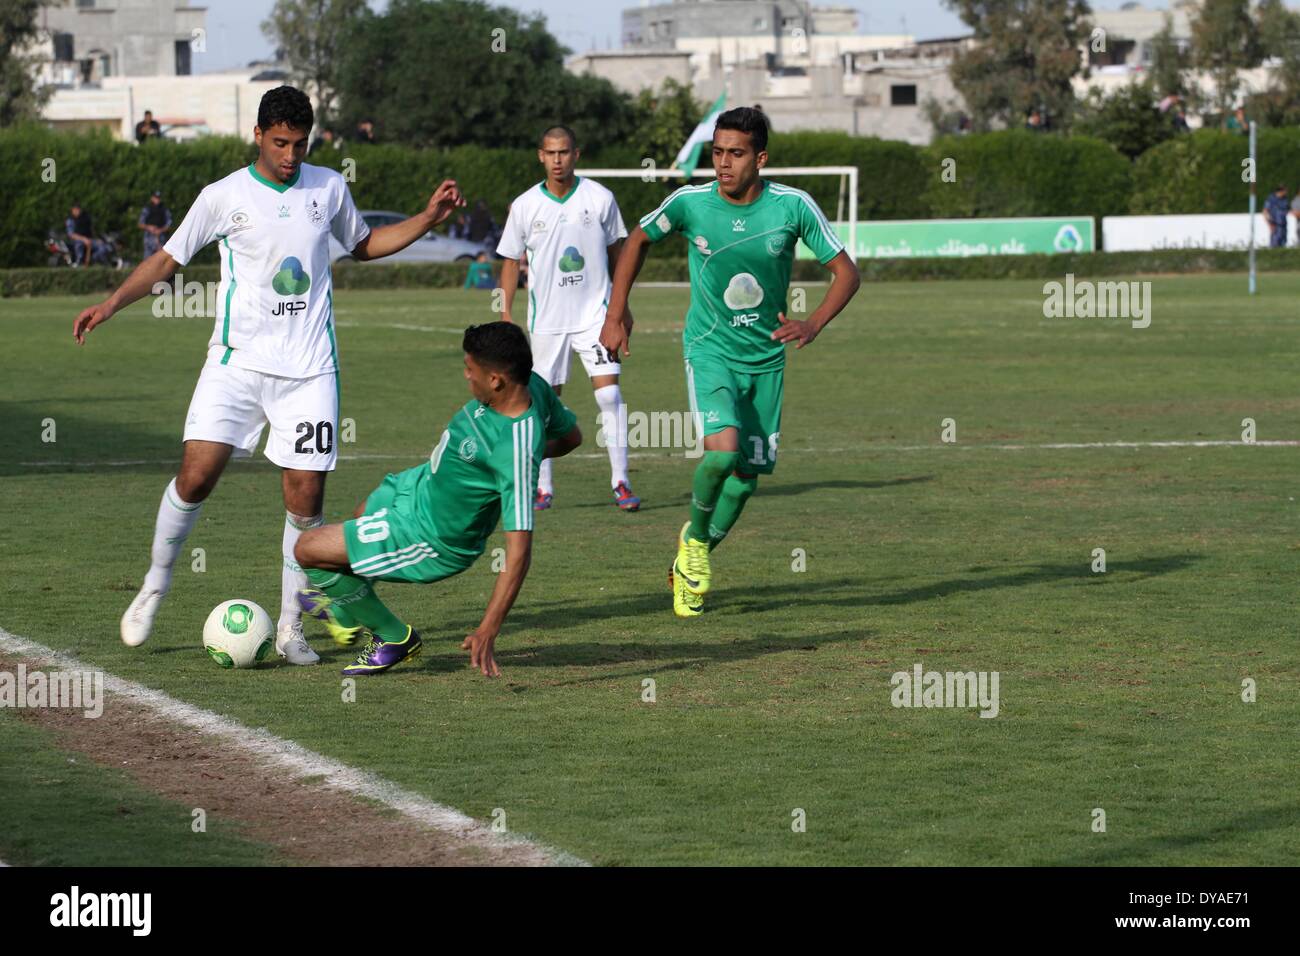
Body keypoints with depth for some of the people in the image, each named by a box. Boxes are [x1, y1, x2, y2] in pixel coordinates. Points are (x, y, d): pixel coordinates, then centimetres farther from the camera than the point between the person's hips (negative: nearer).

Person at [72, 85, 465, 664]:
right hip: (237, 361, -2)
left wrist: (428, 219, 13)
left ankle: (290, 627, 7)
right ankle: (156, 584, 10)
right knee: (196, 474, -13)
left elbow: (364, 245, 25)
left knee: (306, 496, -5)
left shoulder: (329, 188, 8)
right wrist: (111, 303, -5)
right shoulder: (223, 197, 0)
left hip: (309, 369, 2)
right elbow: (167, 259, 7)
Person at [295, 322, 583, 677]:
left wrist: (487, 632, -36)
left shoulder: (516, 455, -41)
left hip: (436, 540, -9)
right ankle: (342, 596, 67)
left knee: (307, 550, -1)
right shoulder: (532, 384, -18)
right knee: (364, 514, 36)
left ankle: (391, 638, 18)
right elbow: (571, 436, 3)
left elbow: (519, 551, -38)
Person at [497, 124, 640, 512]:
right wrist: (506, 314, 2)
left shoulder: (600, 198, -2)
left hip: (595, 313, -1)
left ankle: (620, 482, -6)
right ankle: (543, 487, 14)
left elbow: (616, 251, 10)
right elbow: (511, 261, 8)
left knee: (609, 394, -11)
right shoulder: (524, 206, -1)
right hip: (546, 318, 1)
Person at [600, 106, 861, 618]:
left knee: (747, 473, 6)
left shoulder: (793, 206, -13)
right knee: (723, 449, -25)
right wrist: (616, 313, 3)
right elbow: (638, 240, 8)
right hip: (710, 349, -2)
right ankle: (695, 537, 5)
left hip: (766, 357, 2)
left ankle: (694, 559, 31)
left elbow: (845, 272, -5)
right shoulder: (689, 203, -13)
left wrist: (812, 325, -22)